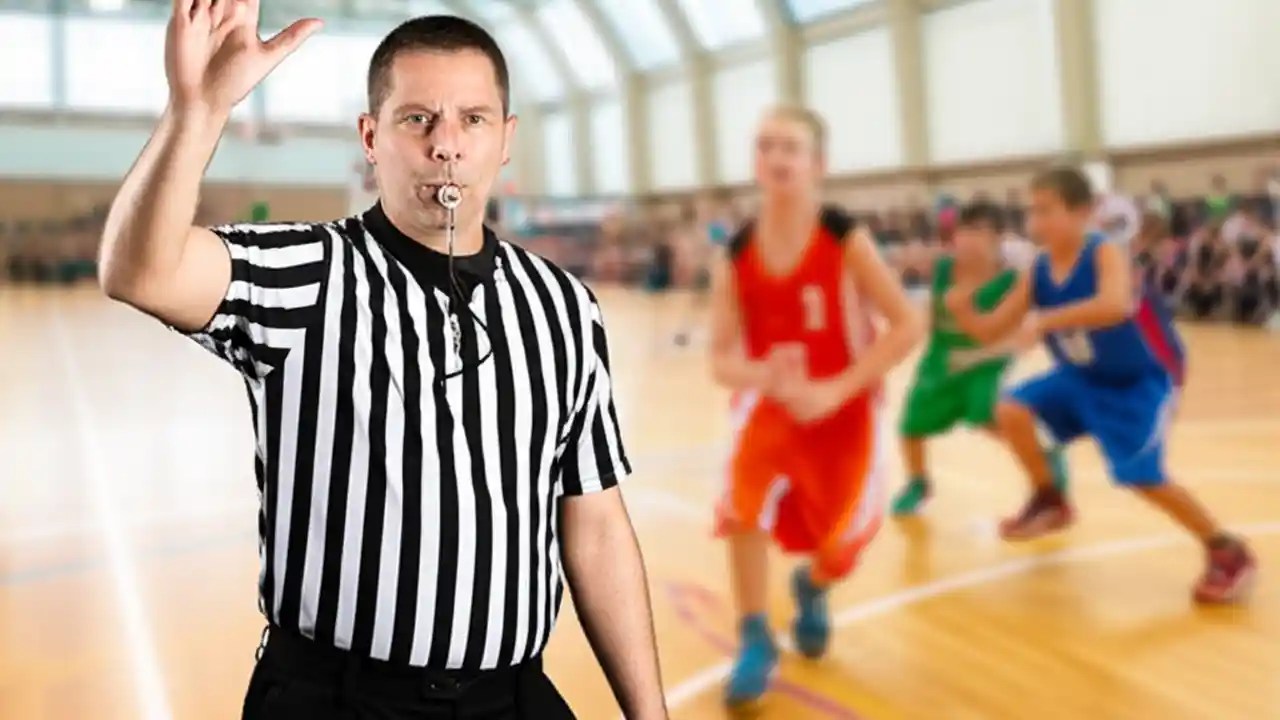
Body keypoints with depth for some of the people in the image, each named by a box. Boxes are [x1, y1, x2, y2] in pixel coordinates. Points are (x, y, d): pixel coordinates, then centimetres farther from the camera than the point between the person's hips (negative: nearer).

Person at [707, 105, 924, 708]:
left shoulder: (845, 240, -16)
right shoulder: (735, 256, -10)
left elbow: (907, 327, -17)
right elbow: (721, 360, -7)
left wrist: (835, 390, -24)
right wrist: (763, 376, -29)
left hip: (843, 410, -1)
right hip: (771, 403, 1)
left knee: (839, 550, 1)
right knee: (744, 497, -28)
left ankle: (811, 588, 43)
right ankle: (755, 640, -4)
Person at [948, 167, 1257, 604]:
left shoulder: (1105, 254, -26)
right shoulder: (1037, 273, -8)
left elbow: (1116, 306, -49)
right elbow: (989, 330, -6)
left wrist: (1046, 320, -48)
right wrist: (963, 310, -26)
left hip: (1143, 378, -6)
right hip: (1082, 376, 6)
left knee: (1140, 475, -15)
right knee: (1011, 411, -10)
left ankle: (1228, 552, 7)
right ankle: (1050, 503, 13)